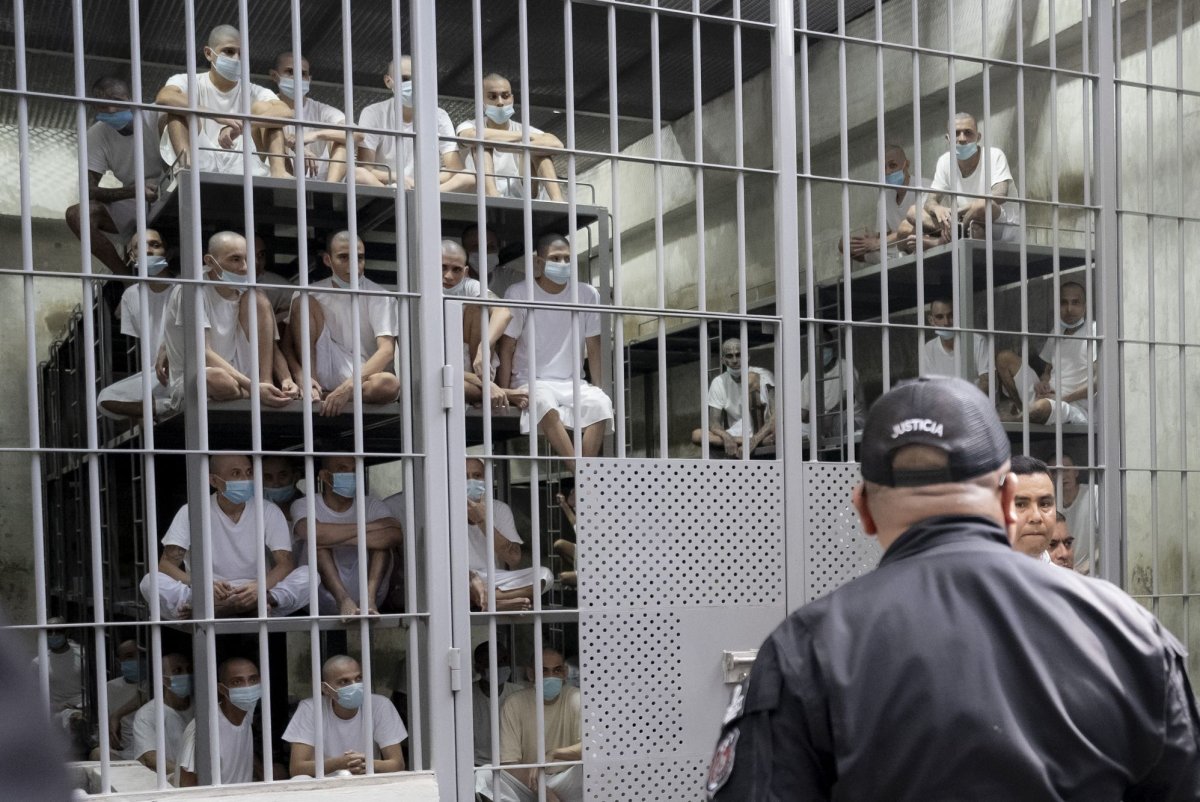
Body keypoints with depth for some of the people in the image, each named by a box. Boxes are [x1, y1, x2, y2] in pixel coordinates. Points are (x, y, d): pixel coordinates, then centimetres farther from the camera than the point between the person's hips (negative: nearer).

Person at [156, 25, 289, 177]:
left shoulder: (252, 91, 12)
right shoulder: (189, 82, 6)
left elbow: (285, 113, -9)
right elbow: (163, 98, -19)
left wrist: (242, 124, -26)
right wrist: (217, 116, -31)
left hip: (240, 170, 2)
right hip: (200, 167, -2)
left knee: (263, 107, -3)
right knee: (179, 104, -13)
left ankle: (277, 170, -24)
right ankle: (186, 164, -37)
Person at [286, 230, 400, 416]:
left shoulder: (379, 297, -2)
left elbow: (387, 350, -15)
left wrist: (349, 386, -30)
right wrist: (301, 377, -22)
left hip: (364, 376, -2)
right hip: (325, 373, 2)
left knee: (390, 383, -38)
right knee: (303, 301, -12)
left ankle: (322, 396, -19)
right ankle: (310, 389, -21)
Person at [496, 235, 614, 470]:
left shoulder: (587, 294, 5)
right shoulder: (519, 294, -2)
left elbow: (593, 349, 9)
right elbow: (506, 349, -3)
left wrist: (598, 389, 0)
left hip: (573, 383, 3)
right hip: (530, 382, -3)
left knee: (601, 403, -31)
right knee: (544, 401, -39)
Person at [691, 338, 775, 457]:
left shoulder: (764, 376, -7)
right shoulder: (718, 383, 2)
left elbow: (777, 416, -18)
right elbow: (714, 423, -4)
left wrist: (755, 440, -34)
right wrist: (727, 437, -29)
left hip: (763, 431, -3)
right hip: (735, 435, 3)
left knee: (752, 378, -20)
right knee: (696, 435, -27)